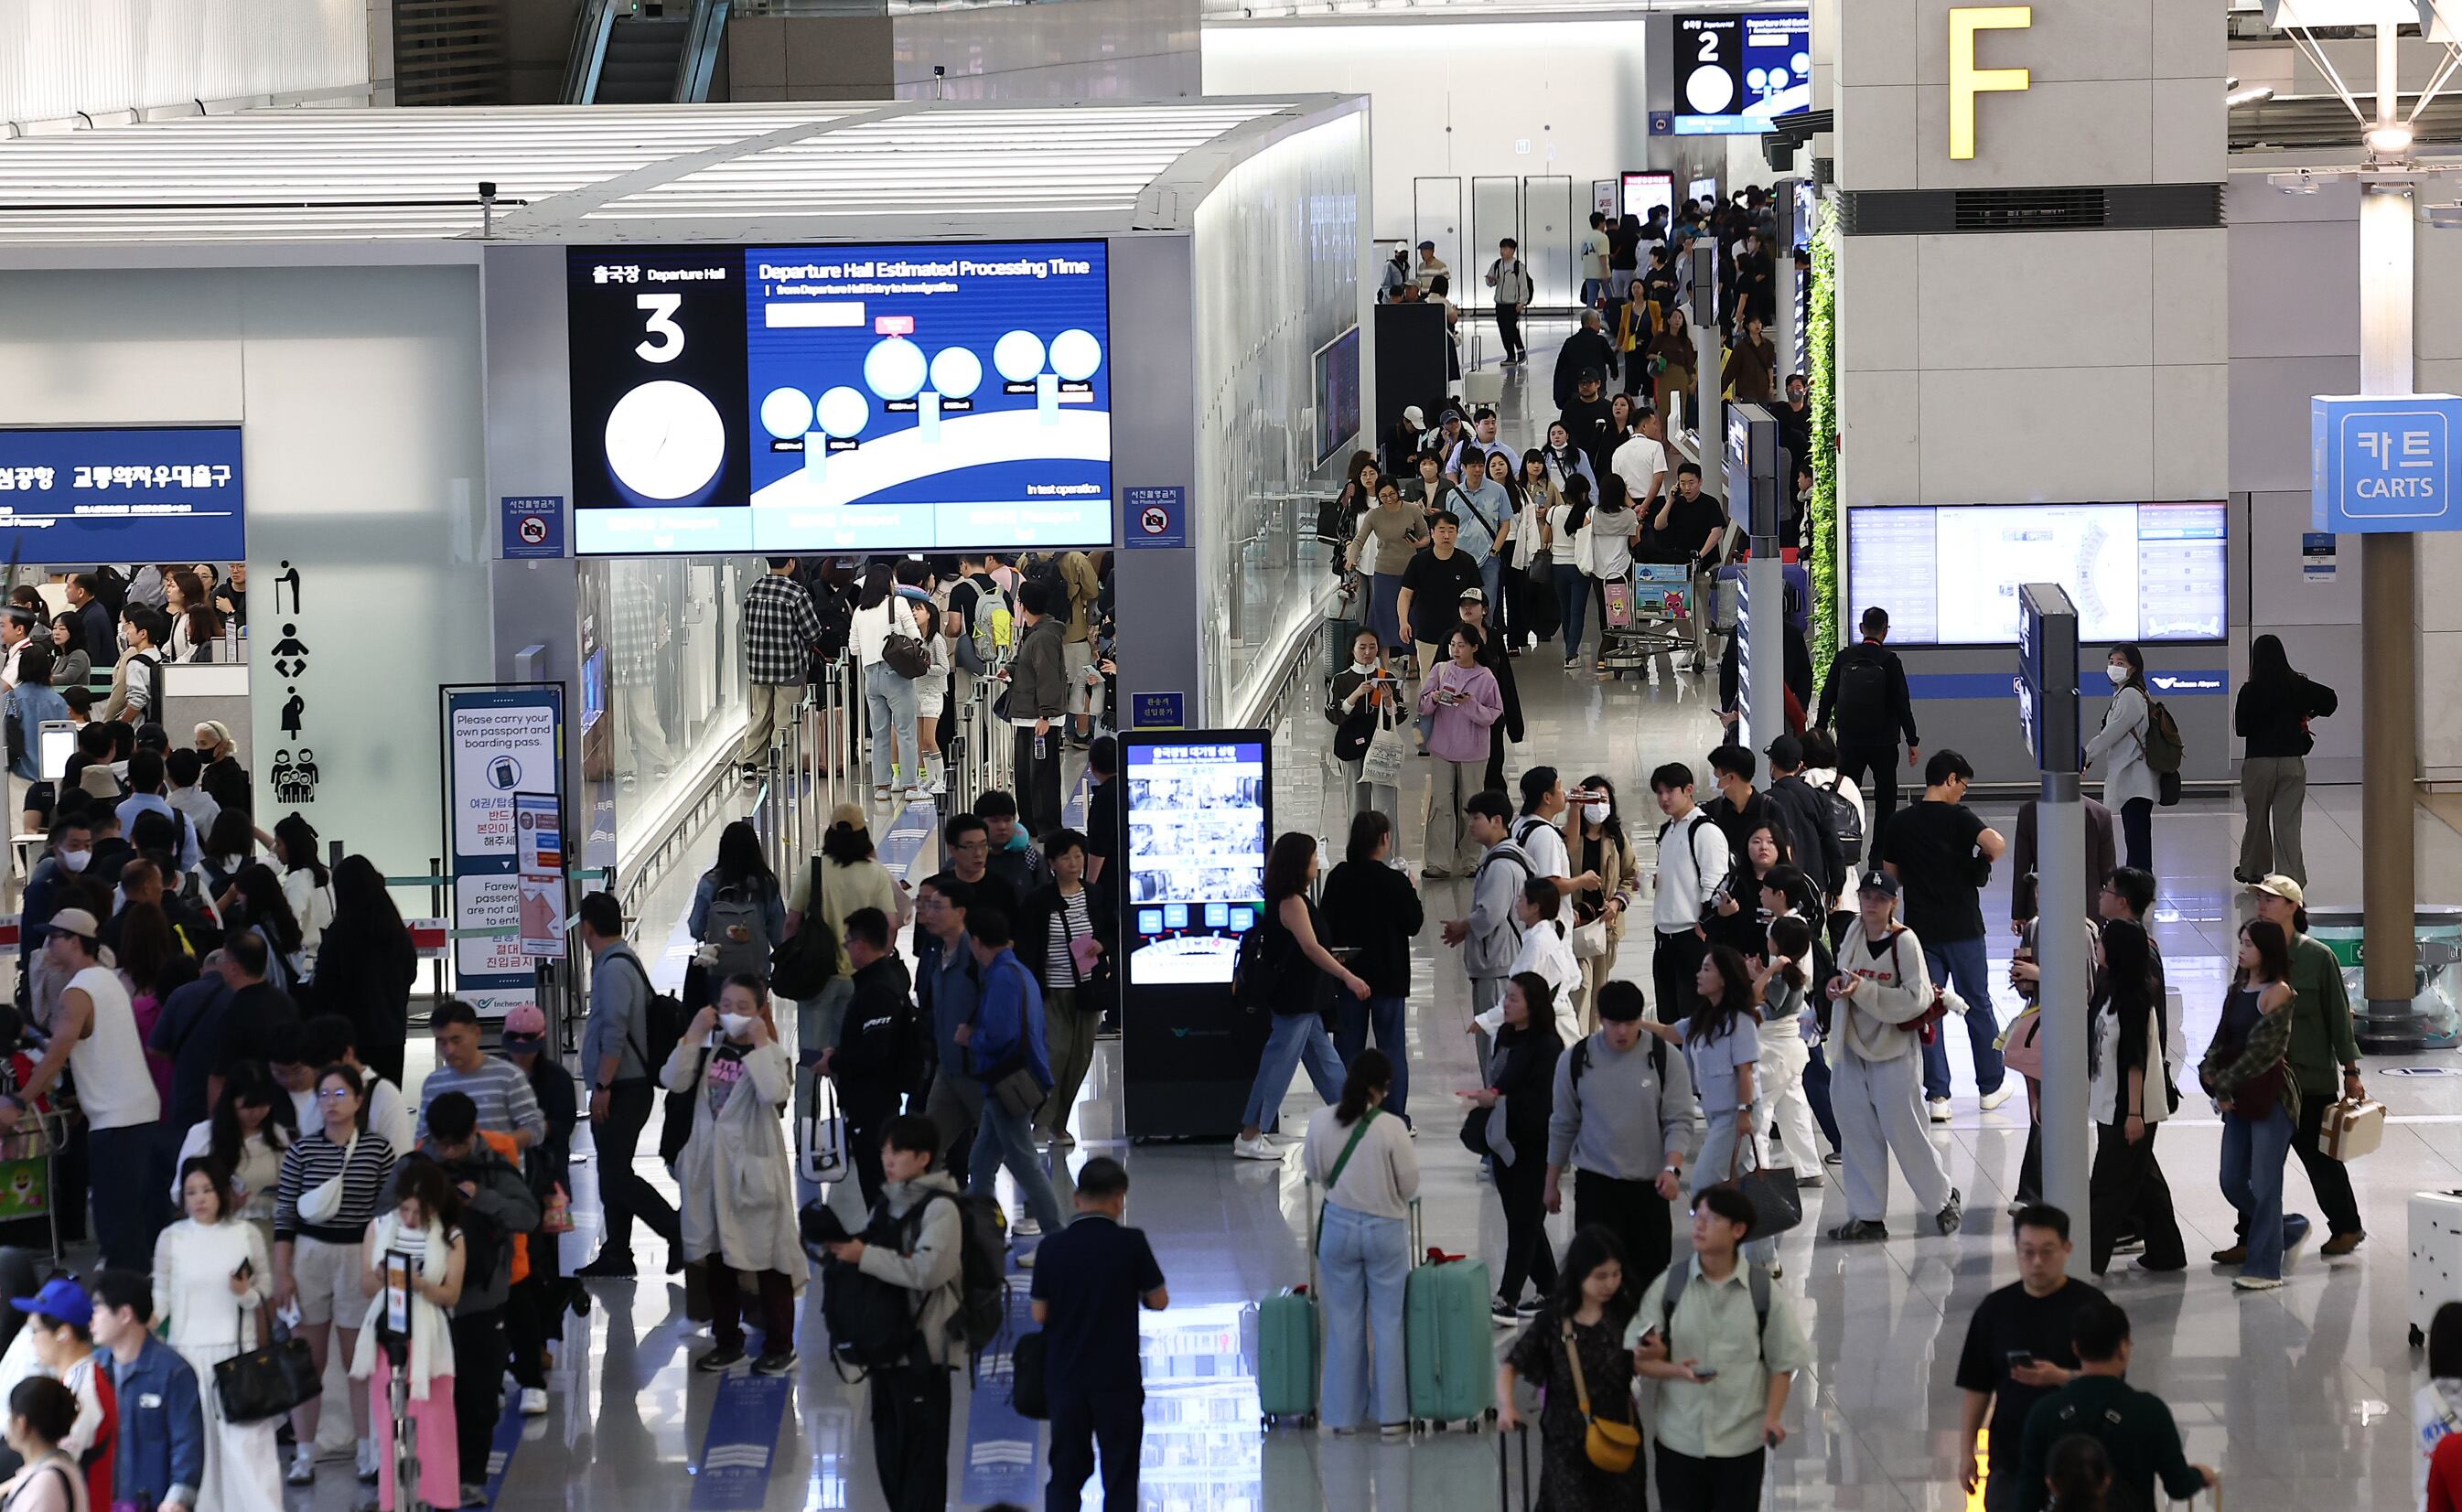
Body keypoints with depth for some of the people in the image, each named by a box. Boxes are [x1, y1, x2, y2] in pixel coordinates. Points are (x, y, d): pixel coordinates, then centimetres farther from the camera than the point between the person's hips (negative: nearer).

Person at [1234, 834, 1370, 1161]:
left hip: (1302, 999, 10)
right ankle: (1249, 1138, -1)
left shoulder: (1290, 900, 11)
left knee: (1326, 1063, 16)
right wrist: (1347, 977, -33)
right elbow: (1311, 947, -28)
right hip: (1294, 999, -10)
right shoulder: (1292, 902, -18)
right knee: (1279, 1063, -5)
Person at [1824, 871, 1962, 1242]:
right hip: (1852, 1047, 6)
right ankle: (1867, 1216, 14)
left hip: (1893, 1051, -6)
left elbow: (1917, 999, -20)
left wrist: (1863, 991, -24)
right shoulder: (1853, 932, 4)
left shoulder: (1905, 941, -15)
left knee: (1903, 1131, -2)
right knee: (1857, 1134, 7)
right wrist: (1838, 983, 0)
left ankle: (1943, 1198, 19)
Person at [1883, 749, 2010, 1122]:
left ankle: (1936, 1094, 0)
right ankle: (1991, 1085, 24)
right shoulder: (1957, 817, -10)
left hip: (1921, 929, 3)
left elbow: (1891, 875, 10)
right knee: (1978, 1006, 12)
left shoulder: (1900, 824, 3)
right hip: (1962, 927, -3)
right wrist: (1980, 864, -5)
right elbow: (1996, 845, -25)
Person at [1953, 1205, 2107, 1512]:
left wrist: (2062, 1377, -26)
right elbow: (1977, 1388, 8)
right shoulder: (1995, 1309, 2)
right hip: (2010, 1457, 3)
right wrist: (1966, 1451, 5)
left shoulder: (2088, 1305, -7)